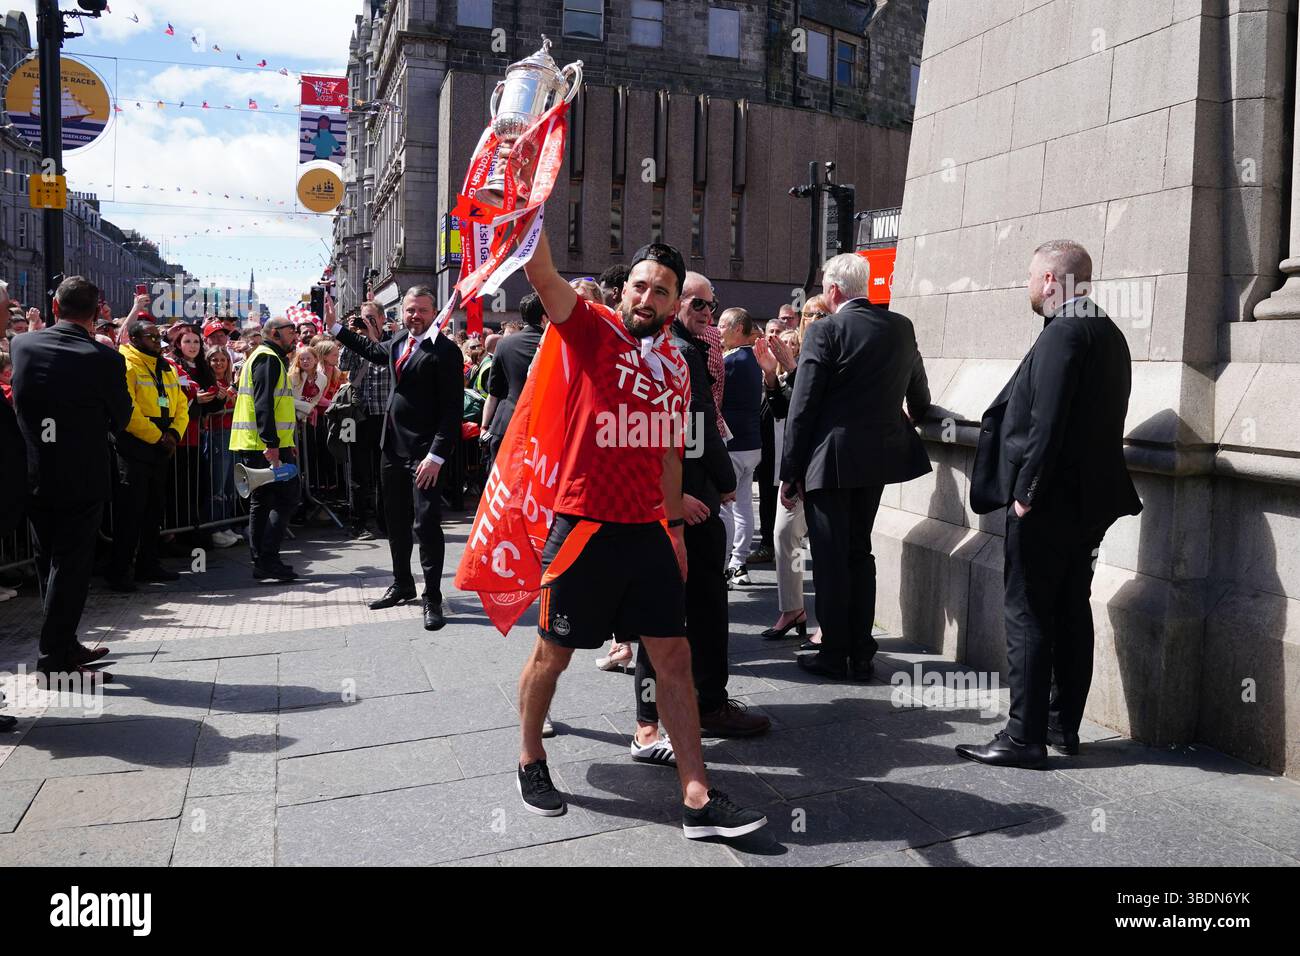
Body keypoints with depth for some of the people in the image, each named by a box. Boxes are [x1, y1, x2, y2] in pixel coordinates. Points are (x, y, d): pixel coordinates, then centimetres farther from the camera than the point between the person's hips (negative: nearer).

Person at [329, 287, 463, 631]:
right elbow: (372, 349, 35)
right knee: (396, 521, 17)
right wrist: (334, 326, 35)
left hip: (424, 452, -8)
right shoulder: (398, 342, 11)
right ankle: (402, 585, 32)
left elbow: (452, 409, -17)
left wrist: (436, 455, -21)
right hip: (393, 447, 8)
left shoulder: (445, 351, -12)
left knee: (426, 523, -8)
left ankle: (433, 598, 1)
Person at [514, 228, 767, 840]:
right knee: (552, 653, 10)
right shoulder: (591, 329, -6)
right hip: (585, 527, -5)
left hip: (648, 531, 5)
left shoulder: (675, 364, 11)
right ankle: (530, 759, 35)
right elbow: (540, 272, -22)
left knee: (674, 657, 4)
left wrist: (674, 525, 18)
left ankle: (697, 799, 11)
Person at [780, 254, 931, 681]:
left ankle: (834, 655, 11)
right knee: (860, 552, 16)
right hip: (878, 456, 6)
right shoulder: (901, 327, 6)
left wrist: (791, 470, -8)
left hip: (831, 459, -6)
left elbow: (803, 406, -13)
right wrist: (918, 416, 42)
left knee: (831, 558, 3)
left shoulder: (825, 331, -12)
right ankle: (861, 653, 19)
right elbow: (918, 391, 19)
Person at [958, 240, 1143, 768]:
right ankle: (1064, 725, 23)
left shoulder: (1063, 333, -16)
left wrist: (1025, 491, -17)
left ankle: (1024, 737, 2)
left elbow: (1047, 422, -23)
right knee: (1072, 612, 14)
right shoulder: (1109, 333, 13)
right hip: (1089, 499, 9)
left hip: (1048, 503, -9)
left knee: (1028, 616, -3)